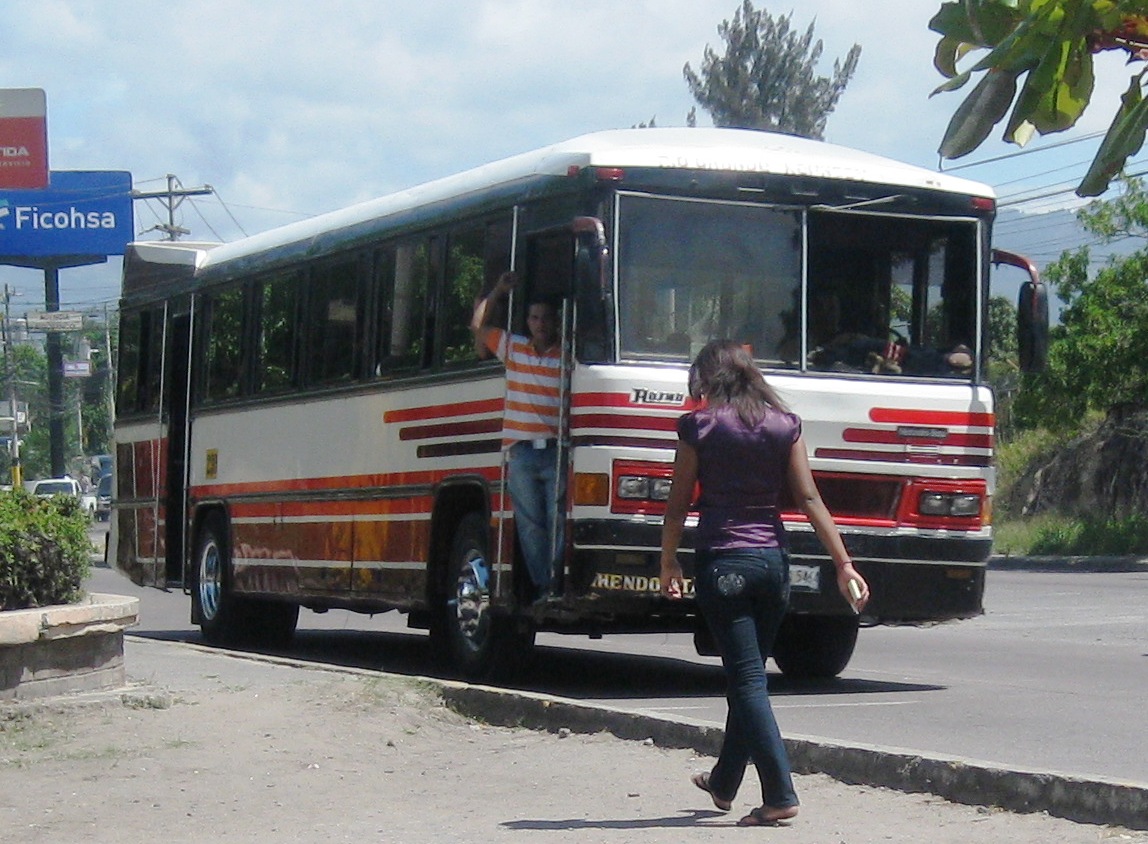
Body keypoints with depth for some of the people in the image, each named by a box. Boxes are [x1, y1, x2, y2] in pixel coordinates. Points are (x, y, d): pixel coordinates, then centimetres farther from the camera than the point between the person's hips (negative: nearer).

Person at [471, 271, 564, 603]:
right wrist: (498, 292, 16)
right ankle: (543, 587, 2)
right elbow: (478, 325, 25)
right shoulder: (512, 348, 14)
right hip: (520, 453, 3)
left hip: (555, 452, -3)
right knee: (530, 523, 0)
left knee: (558, 523, -8)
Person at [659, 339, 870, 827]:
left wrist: (668, 565, 9)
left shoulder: (700, 426, -3)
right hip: (773, 558, 5)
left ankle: (780, 795, -12)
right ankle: (724, 783, 32)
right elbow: (809, 499, 1)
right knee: (748, 675, 17)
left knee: (746, 680, -4)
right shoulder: (784, 426, 6)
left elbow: (678, 505, -2)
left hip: (722, 562, -5)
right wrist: (844, 562, 2)